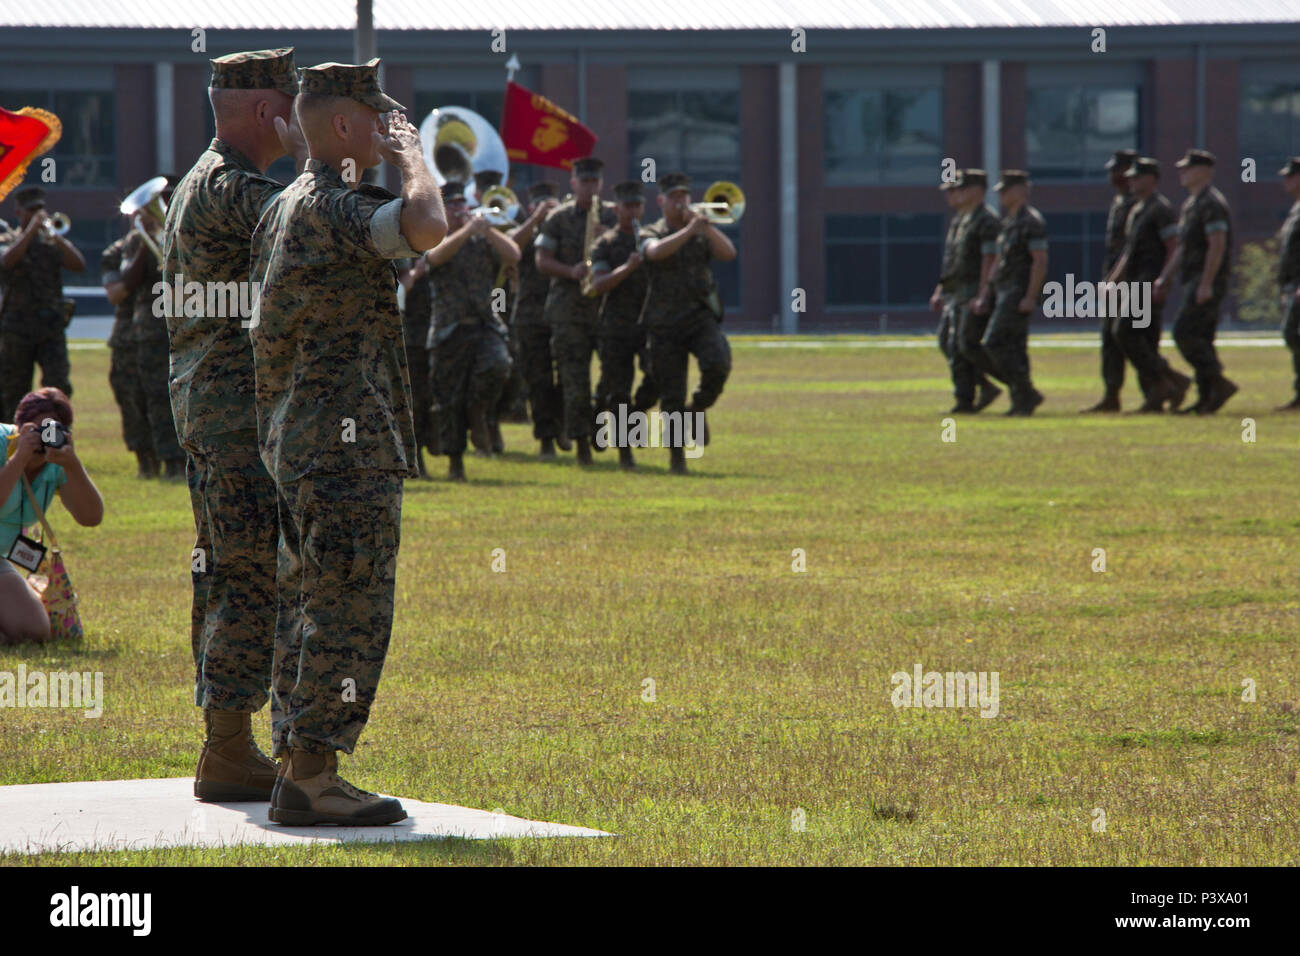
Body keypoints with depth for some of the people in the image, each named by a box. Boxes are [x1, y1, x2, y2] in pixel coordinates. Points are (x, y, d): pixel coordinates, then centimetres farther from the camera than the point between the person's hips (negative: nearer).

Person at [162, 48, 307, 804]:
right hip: (243, 407, -11)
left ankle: (228, 743, 16)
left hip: (205, 402, 11)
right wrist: (311, 155, -15)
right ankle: (228, 751, -9)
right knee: (256, 577, -9)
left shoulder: (197, 186, 17)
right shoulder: (235, 188, -15)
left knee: (225, 576, 12)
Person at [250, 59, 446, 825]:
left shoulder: (283, 208, 16)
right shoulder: (336, 206, -15)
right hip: (349, 441, -10)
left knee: (311, 607, 12)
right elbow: (426, 227, -33)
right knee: (350, 613, -9)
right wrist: (410, 153, -14)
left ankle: (302, 770, 14)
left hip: (295, 439, 10)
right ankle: (310, 781, -10)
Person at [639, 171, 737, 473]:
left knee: (718, 364, -26)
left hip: (701, 316, 1)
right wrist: (689, 231, -29)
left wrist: (705, 225, -13)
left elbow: (728, 253, -4)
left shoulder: (702, 233, 13)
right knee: (671, 396, -2)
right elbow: (656, 252, -19)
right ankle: (676, 454, 13)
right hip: (665, 323, -1)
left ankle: (698, 410, 3)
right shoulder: (650, 234, 5)